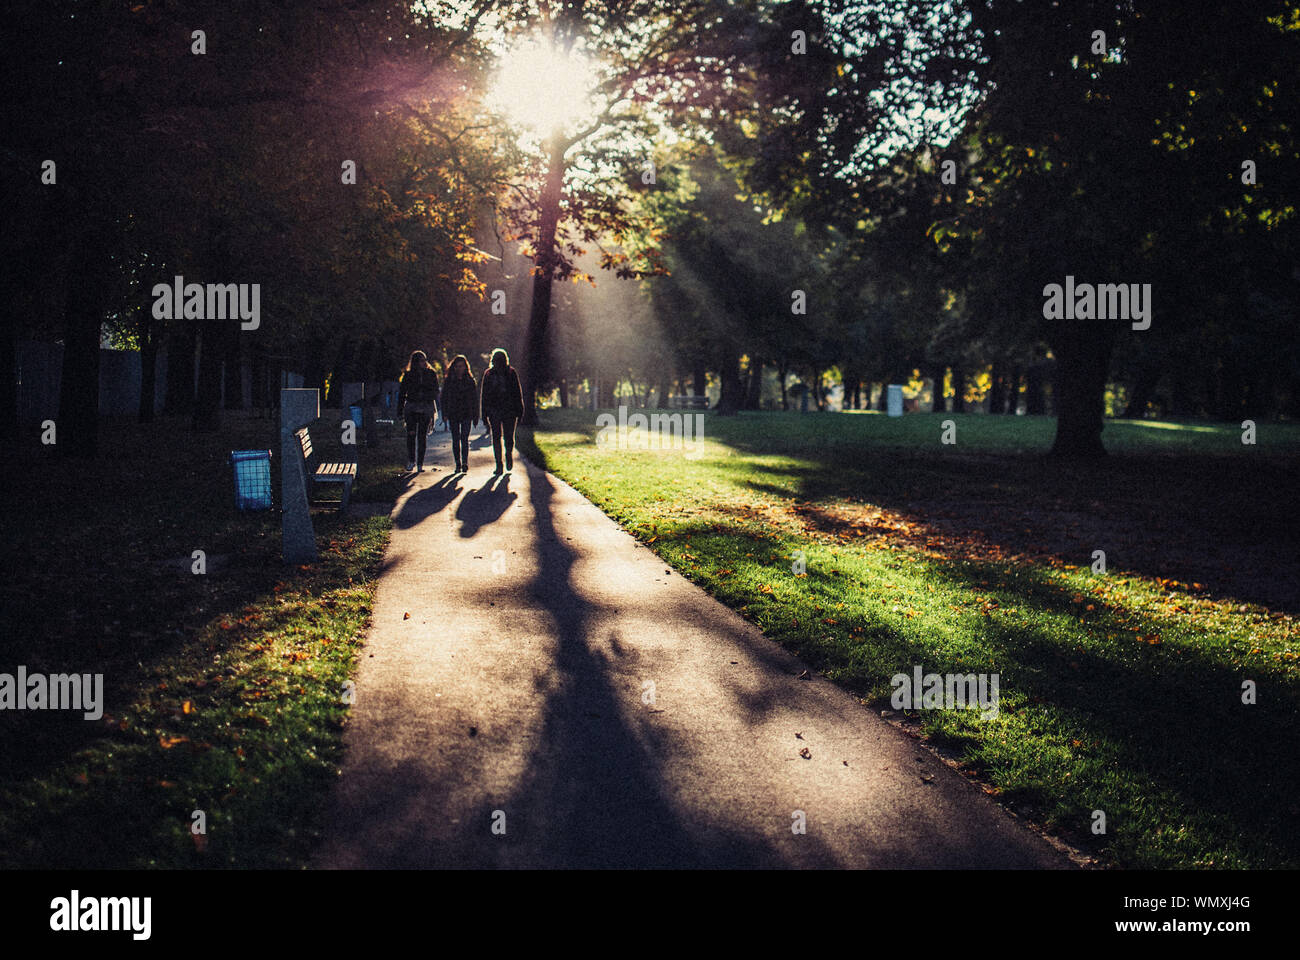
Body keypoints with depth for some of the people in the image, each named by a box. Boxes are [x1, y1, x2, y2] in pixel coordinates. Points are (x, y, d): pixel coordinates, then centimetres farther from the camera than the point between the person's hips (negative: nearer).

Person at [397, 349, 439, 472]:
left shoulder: (431, 374, 7)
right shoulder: (408, 375, 5)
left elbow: (435, 392, 9)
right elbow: (402, 393, 9)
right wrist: (400, 410, 5)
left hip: (426, 408, 1)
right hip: (411, 407, 0)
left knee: (422, 436, 0)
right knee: (411, 434, -12)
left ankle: (420, 463, 5)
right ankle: (411, 461, 0)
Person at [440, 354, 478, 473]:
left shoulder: (470, 380, 5)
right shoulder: (449, 380, 6)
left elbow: (475, 399, 7)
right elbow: (444, 397, 6)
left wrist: (475, 415, 3)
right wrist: (445, 414, -2)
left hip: (467, 414, -1)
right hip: (453, 414, 1)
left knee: (464, 438, -10)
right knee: (455, 439, 3)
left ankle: (465, 463, -14)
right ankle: (458, 464, 10)